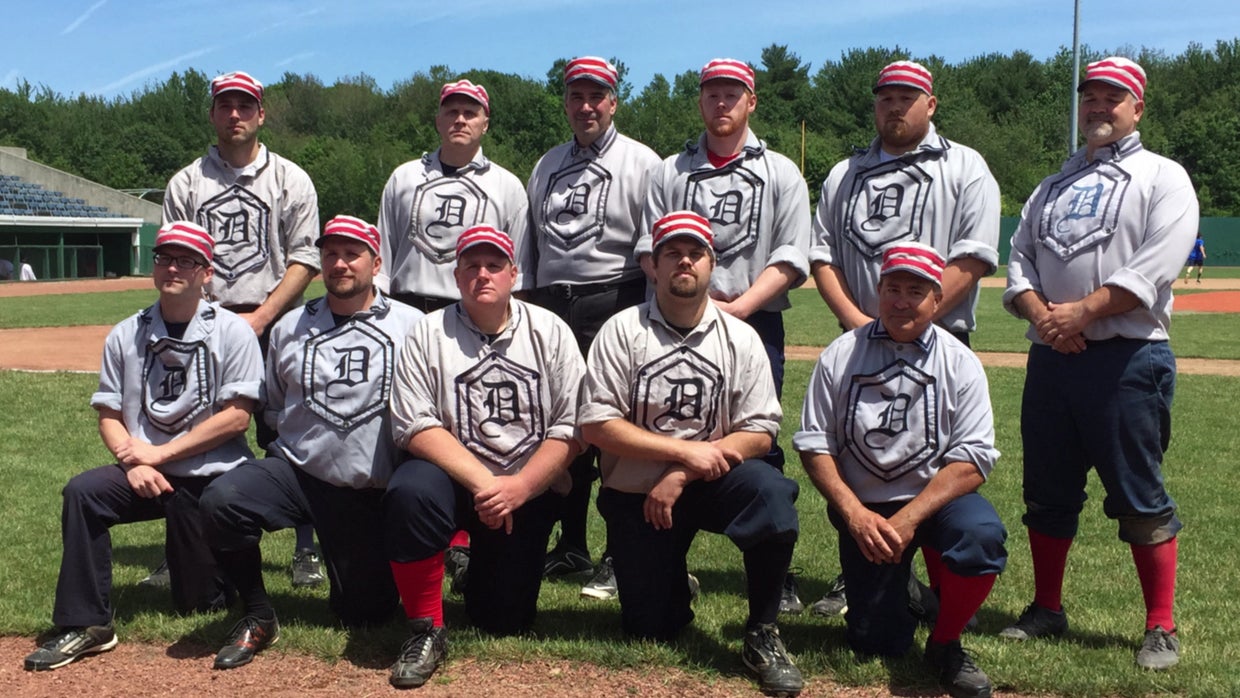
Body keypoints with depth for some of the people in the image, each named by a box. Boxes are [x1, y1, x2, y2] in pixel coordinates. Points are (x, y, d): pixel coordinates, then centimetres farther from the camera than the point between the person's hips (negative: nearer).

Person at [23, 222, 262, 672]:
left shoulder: (232, 332, -6)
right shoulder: (125, 336, 5)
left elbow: (237, 416, -13)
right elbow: (108, 415, 5)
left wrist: (159, 453, -15)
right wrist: (133, 462, -15)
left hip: (212, 477, -3)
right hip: (145, 472, 3)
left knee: (200, 603, 0)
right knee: (81, 493, -27)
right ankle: (87, 625, -17)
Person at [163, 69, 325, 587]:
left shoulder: (290, 180, 6)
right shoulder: (185, 184, 12)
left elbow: (305, 259, -1)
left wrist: (259, 318, -11)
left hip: (275, 324, -2)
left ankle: (305, 549, 4)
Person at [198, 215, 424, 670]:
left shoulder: (410, 325, -1)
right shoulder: (290, 327, 9)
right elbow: (273, 408, 18)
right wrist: (305, 437, 5)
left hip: (373, 493, -1)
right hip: (297, 472, 2)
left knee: (365, 614, 1)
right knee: (220, 500, -28)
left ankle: (357, 571, 39)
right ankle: (258, 617, -5)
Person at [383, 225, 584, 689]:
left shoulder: (550, 332, -1)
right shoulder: (429, 334, -4)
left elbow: (571, 429, -6)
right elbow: (415, 427, -12)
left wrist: (518, 487, -20)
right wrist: (482, 482, -22)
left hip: (531, 491, 1)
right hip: (454, 477, -1)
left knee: (504, 621, -2)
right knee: (409, 490, -36)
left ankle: (482, 559, 35)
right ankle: (426, 631, -15)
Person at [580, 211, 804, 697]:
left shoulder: (740, 338, -2)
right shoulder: (621, 331, -6)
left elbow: (759, 433, -8)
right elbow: (596, 425, -12)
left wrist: (682, 477, -18)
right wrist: (686, 450, -19)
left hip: (710, 484, 0)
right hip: (635, 494, 0)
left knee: (771, 490, -33)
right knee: (650, 630, -1)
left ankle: (762, 636, -14)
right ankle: (669, 577, 36)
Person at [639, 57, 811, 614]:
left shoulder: (780, 173, 8)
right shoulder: (670, 171, 14)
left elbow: (790, 258, -2)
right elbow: (650, 250, 7)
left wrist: (737, 308, -14)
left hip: (756, 322, -2)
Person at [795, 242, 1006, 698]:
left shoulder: (960, 363, -4)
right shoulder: (840, 356, -2)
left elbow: (973, 459, -12)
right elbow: (813, 444, -4)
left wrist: (908, 519, -21)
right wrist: (855, 514, -16)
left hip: (936, 498, 0)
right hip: (863, 507, 1)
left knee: (982, 535, -34)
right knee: (877, 643, -4)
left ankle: (945, 645, -7)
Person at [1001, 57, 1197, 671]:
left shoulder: (1163, 178, 4)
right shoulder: (1051, 188, 21)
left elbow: (1153, 268, -11)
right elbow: (1018, 263, 11)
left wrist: (1080, 312, -17)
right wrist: (1042, 315, -8)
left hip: (1127, 359, -5)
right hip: (1050, 357, 6)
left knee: (1139, 498, -2)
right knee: (1047, 494, 11)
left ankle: (1161, 629, 8)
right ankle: (1047, 610, 23)